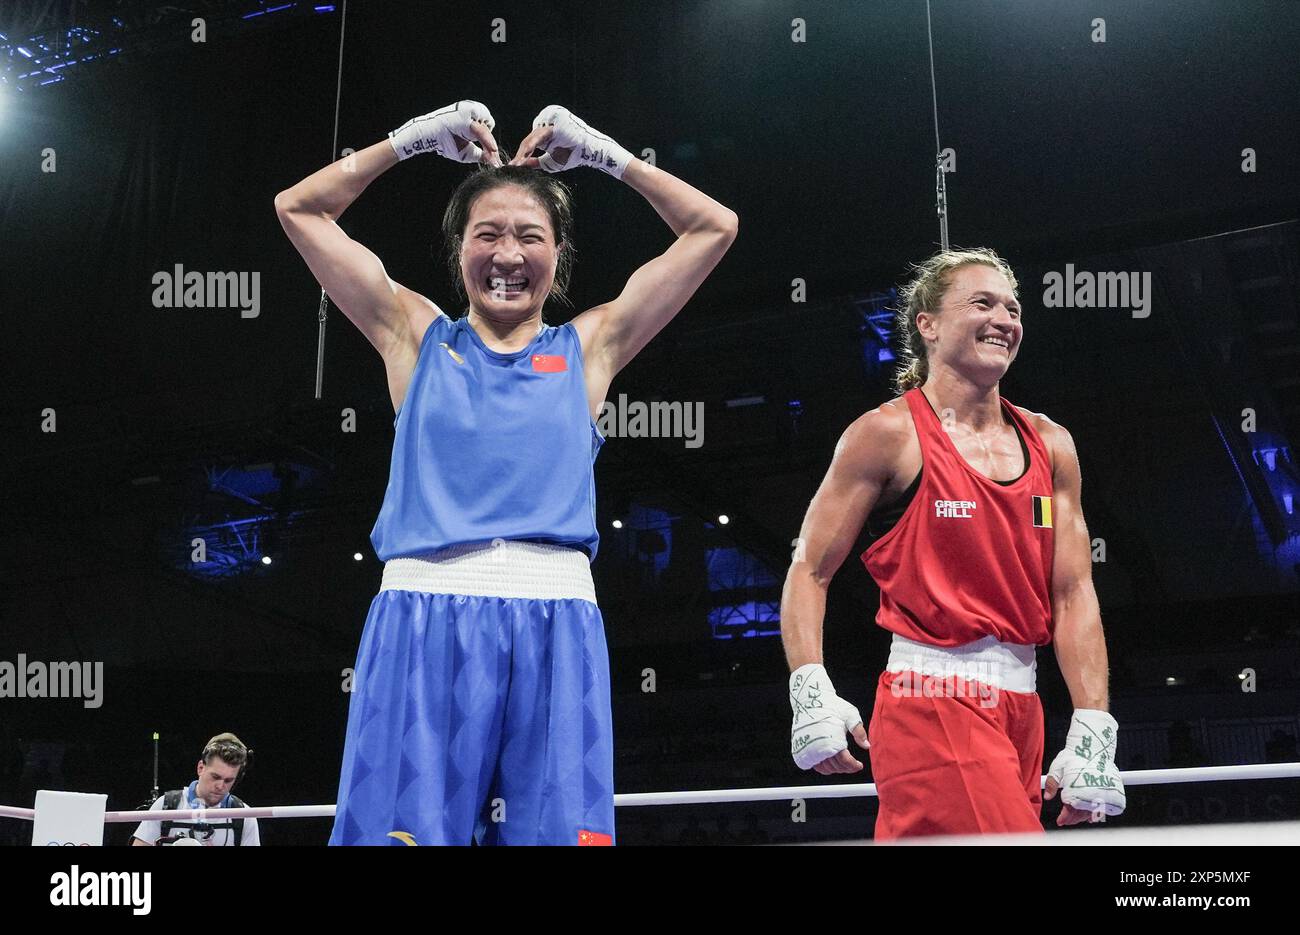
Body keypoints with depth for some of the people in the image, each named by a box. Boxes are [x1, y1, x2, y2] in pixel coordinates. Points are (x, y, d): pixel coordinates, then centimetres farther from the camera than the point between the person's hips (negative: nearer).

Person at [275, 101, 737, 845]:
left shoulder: (588, 347, 17)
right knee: (400, 829, -9)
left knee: (556, 828, -5)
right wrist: (418, 138, 19)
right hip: (423, 617, 0)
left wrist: (599, 151, 19)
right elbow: (299, 208, 20)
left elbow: (713, 229, 19)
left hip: (555, 623, 1)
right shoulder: (418, 336, 17)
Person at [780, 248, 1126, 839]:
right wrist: (812, 693, -17)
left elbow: (1073, 594, 8)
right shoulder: (889, 433, -4)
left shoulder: (1049, 444, 11)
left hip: (1020, 707, 6)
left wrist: (1093, 732, -1)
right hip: (931, 698, -6)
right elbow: (809, 571, -3)